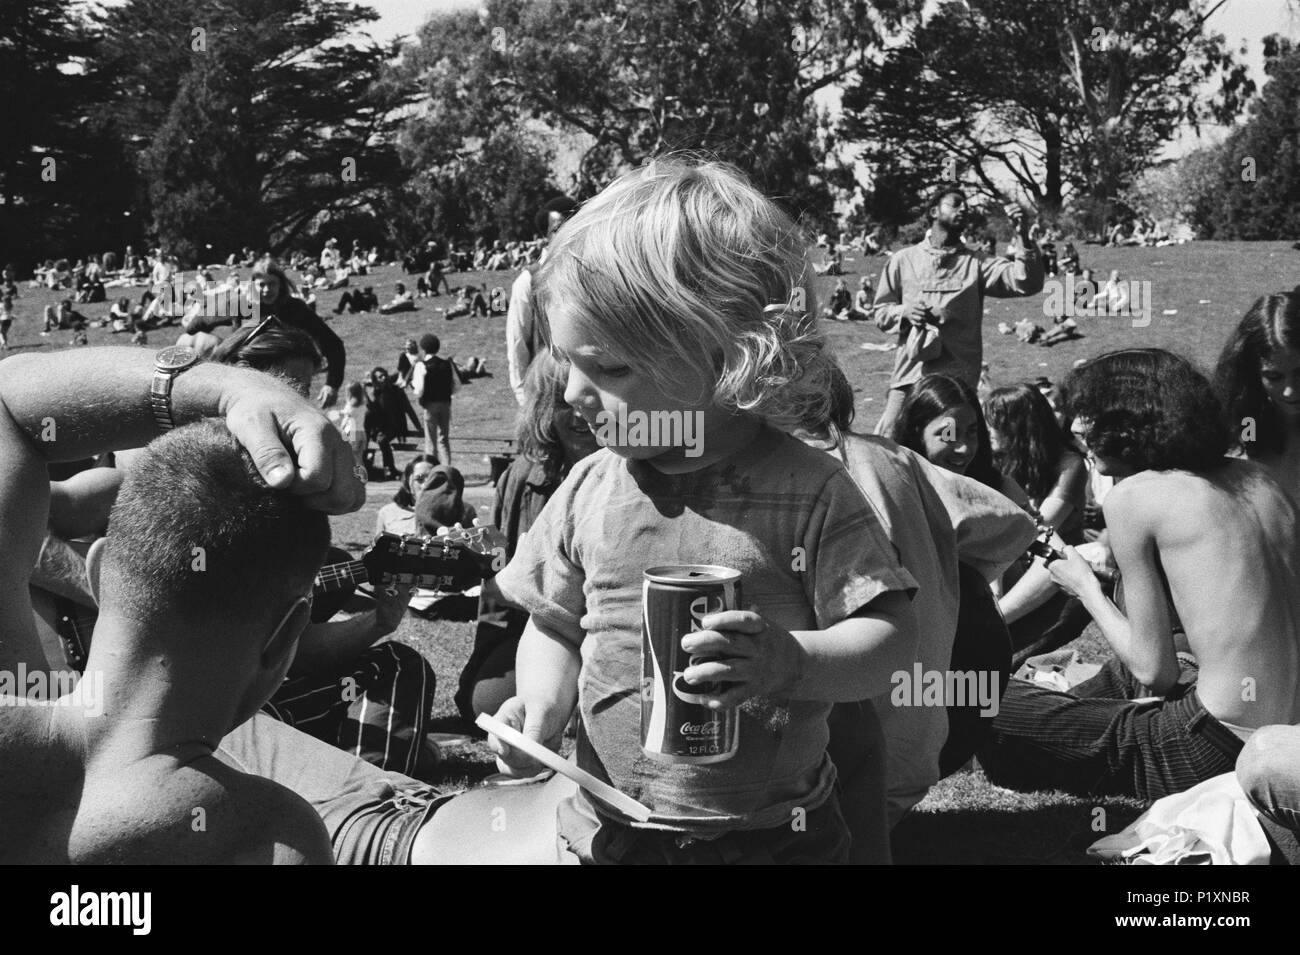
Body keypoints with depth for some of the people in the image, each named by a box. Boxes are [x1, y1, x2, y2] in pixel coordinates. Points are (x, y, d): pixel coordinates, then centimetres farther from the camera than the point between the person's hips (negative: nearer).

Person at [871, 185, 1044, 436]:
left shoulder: (976, 263, 8)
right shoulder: (903, 260, 10)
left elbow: (1027, 283, -5)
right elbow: (881, 311, 14)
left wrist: (1022, 237, -17)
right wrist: (904, 311, -8)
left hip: (958, 378, 0)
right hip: (909, 373, 0)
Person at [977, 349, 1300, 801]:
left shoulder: (1132, 495, -10)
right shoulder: (1254, 477, 9)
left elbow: (1156, 671, -8)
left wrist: (1085, 587, 6)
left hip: (1219, 752, -8)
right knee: (1123, 669, 37)